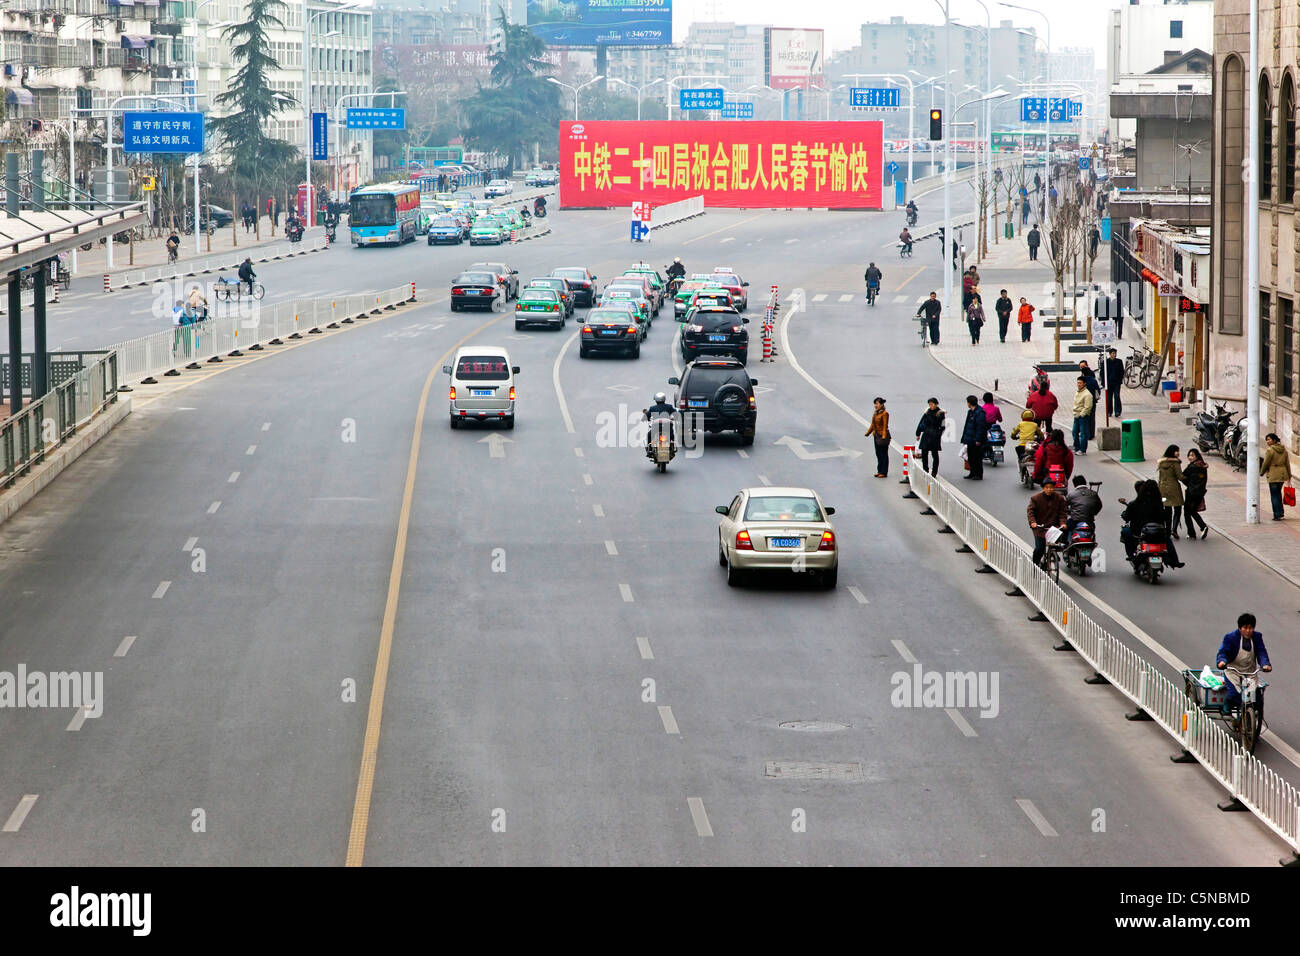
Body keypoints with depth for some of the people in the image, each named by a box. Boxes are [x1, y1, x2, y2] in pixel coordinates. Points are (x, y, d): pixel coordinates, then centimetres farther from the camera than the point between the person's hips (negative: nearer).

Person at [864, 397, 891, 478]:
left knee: (883, 454, -2)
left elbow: (885, 426, -17)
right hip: (876, 435, 8)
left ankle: (884, 473, 2)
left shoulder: (884, 414, -13)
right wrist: (868, 432, 20)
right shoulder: (875, 413, 11)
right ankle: (880, 471, 21)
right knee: (878, 453, 13)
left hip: (882, 435, -8)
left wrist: (884, 436, -23)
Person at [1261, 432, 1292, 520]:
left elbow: (1265, 463, -8)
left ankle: (1277, 515, 1)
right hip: (1283, 474, 7)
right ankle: (1281, 512, 24)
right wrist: (1289, 476, 17)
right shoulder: (1284, 450, 8)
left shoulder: (1270, 450, -13)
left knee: (1274, 495, 1)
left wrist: (1261, 472, 9)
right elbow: (1287, 463, 11)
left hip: (1273, 476, -7)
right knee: (1278, 493, 22)